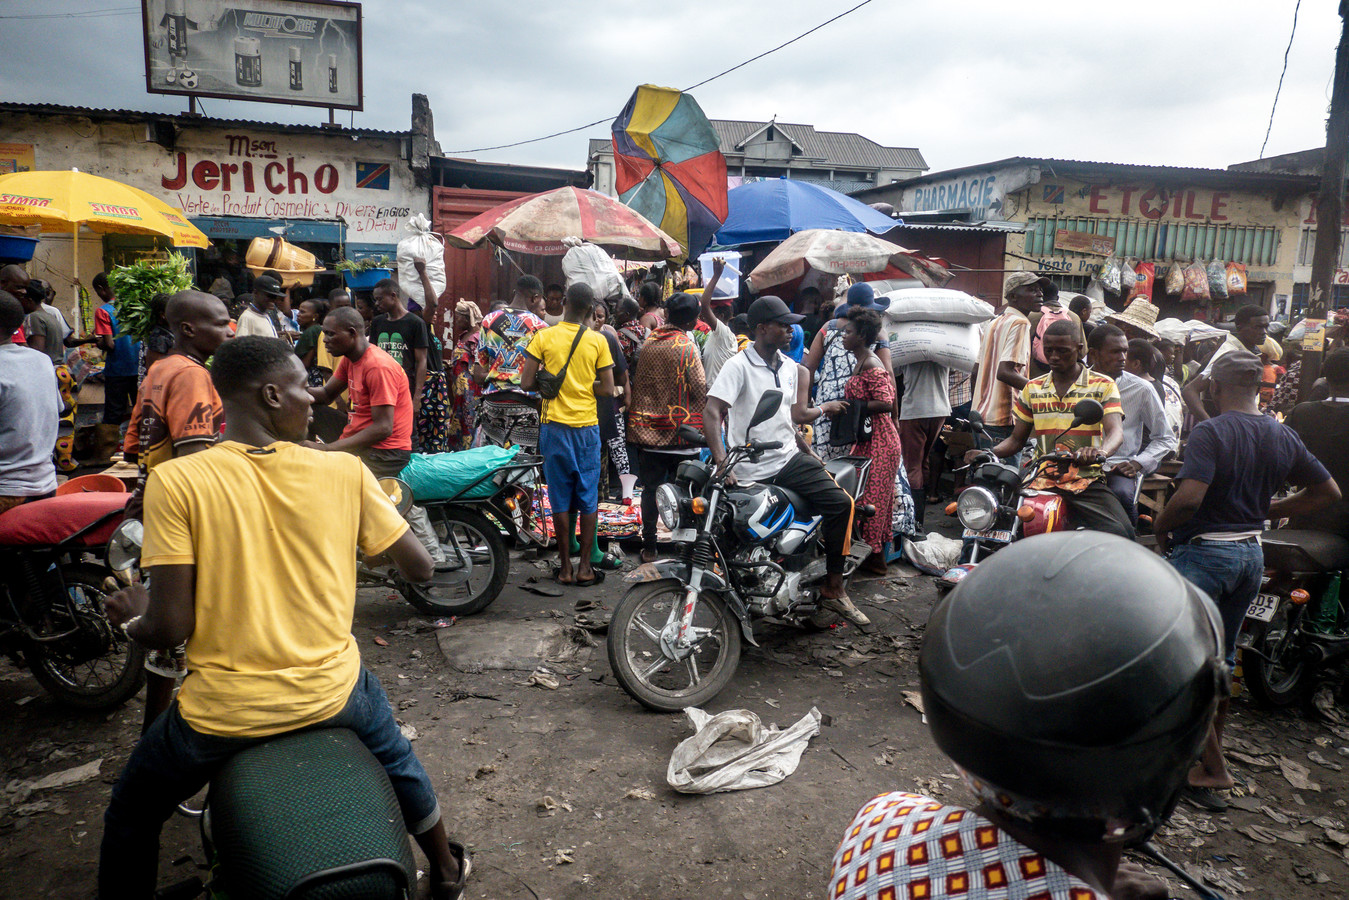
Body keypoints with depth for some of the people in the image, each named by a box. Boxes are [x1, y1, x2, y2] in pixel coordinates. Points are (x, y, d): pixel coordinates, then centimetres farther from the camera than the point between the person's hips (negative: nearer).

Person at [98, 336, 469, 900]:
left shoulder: (174, 482, -13)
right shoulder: (345, 471, -8)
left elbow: (170, 628, -14)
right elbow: (419, 568, -1)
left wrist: (133, 619, 9)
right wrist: (390, 508, 17)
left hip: (223, 712, -2)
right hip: (330, 693, 2)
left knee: (132, 817, 29)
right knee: (394, 756, 35)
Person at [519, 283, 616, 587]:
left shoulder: (543, 337, -3)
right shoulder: (597, 341, -3)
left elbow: (526, 383, -7)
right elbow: (607, 389, -5)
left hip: (555, 427, 0)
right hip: (587, 427, 0)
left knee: (560, 499, 7)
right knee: (589, 498, 8)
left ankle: (565, 567, 12)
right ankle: (585, 567, 11)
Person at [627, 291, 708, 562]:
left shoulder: (649, 341, 4)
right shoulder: (687, 346, -10)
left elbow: (637, 381, 12)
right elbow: (700, 388, -11)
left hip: (647, 427, 4)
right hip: (680, 429, -4)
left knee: (650, 489, 10)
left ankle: (649, 547, 14)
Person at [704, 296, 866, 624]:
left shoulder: (789, 367, 13)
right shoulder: (739, 366, -11)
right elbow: (711, 412, -22)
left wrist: (807, 452, 18)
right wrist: (721, 462, -32)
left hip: (790, 459, 6)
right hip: (752, 471, -6)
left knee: (840, 502, -8)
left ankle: (833, 588, 1)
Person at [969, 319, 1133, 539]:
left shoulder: (1103, 385, 6)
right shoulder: (1033, 388, 17)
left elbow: (1115, 431, -9)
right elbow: (1017, 439, 19)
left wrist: (1101, 451, -34)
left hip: (1087, 482, -2)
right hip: (1042, 481, 2)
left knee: (1122, 533, -29)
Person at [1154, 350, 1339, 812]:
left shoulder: (1210, 432, -17)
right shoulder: (1284, 436, 5)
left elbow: (1189, 497, -29)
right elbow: (1328, 492, 15)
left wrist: (1160, 526, -11)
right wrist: (1265, 510, 16)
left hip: (1204, 551, -8)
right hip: (1252, 553, 8)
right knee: (1222, 658, 19)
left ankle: (1211, 770, 1)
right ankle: (1209, 757, 32)